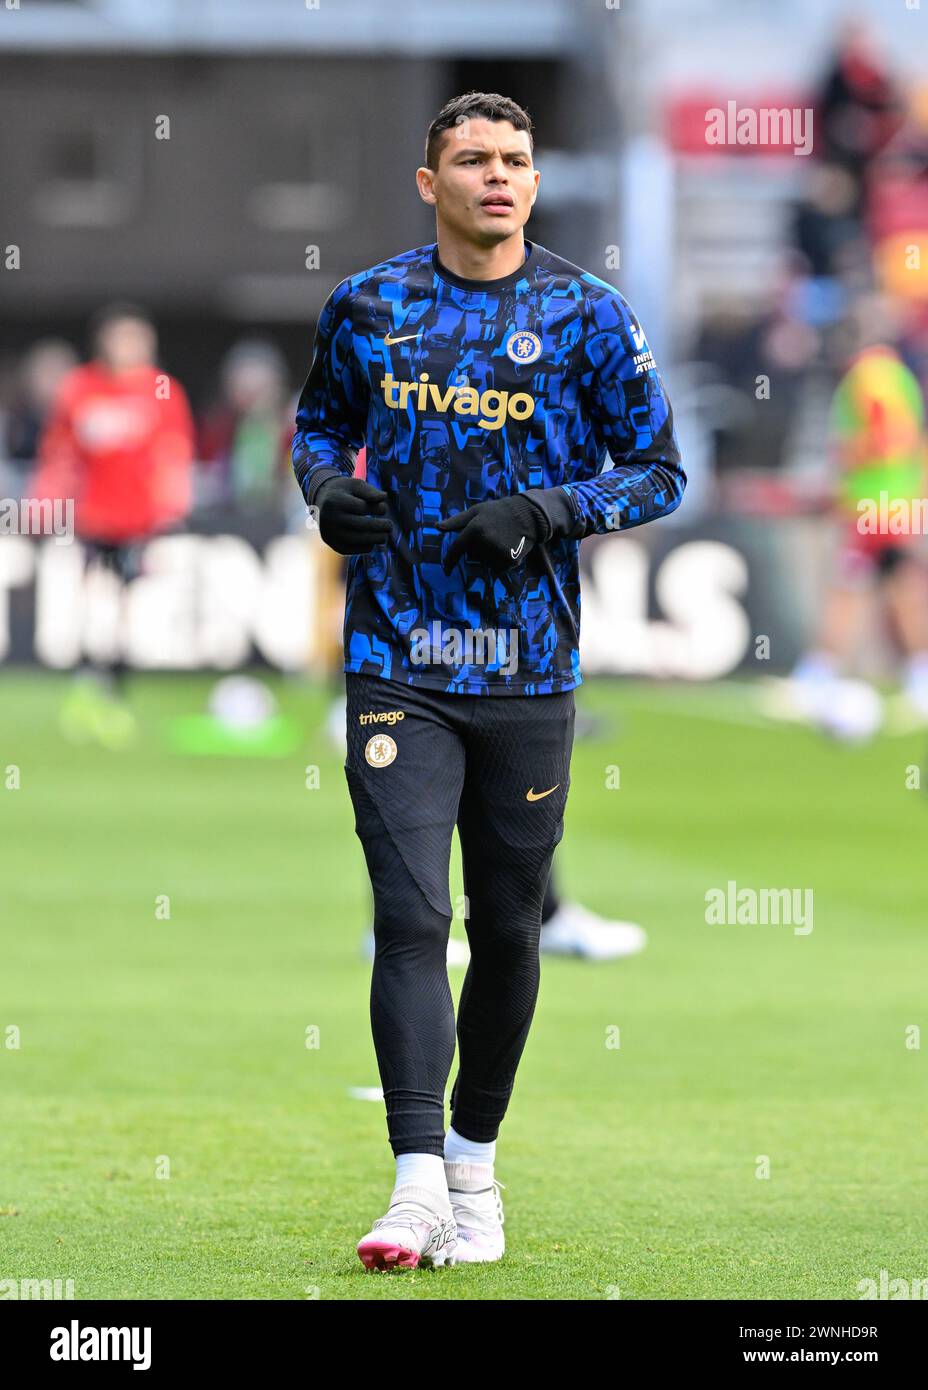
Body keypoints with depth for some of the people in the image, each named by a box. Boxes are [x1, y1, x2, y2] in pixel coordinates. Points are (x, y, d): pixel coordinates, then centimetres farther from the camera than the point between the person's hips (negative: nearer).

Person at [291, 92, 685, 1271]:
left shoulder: (586, 316, 1)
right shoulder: (365, 309, 5)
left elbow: (659, 472, 4)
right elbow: (318, 419, 21)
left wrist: (544, 514, -12)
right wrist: (326, 486, -2)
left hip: (529, 673, 0)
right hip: (397, 666, 0)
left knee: (507, 930, 8)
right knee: (410, 919, -12)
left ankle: (476, 1159, 25)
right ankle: (418, 1181, -16)